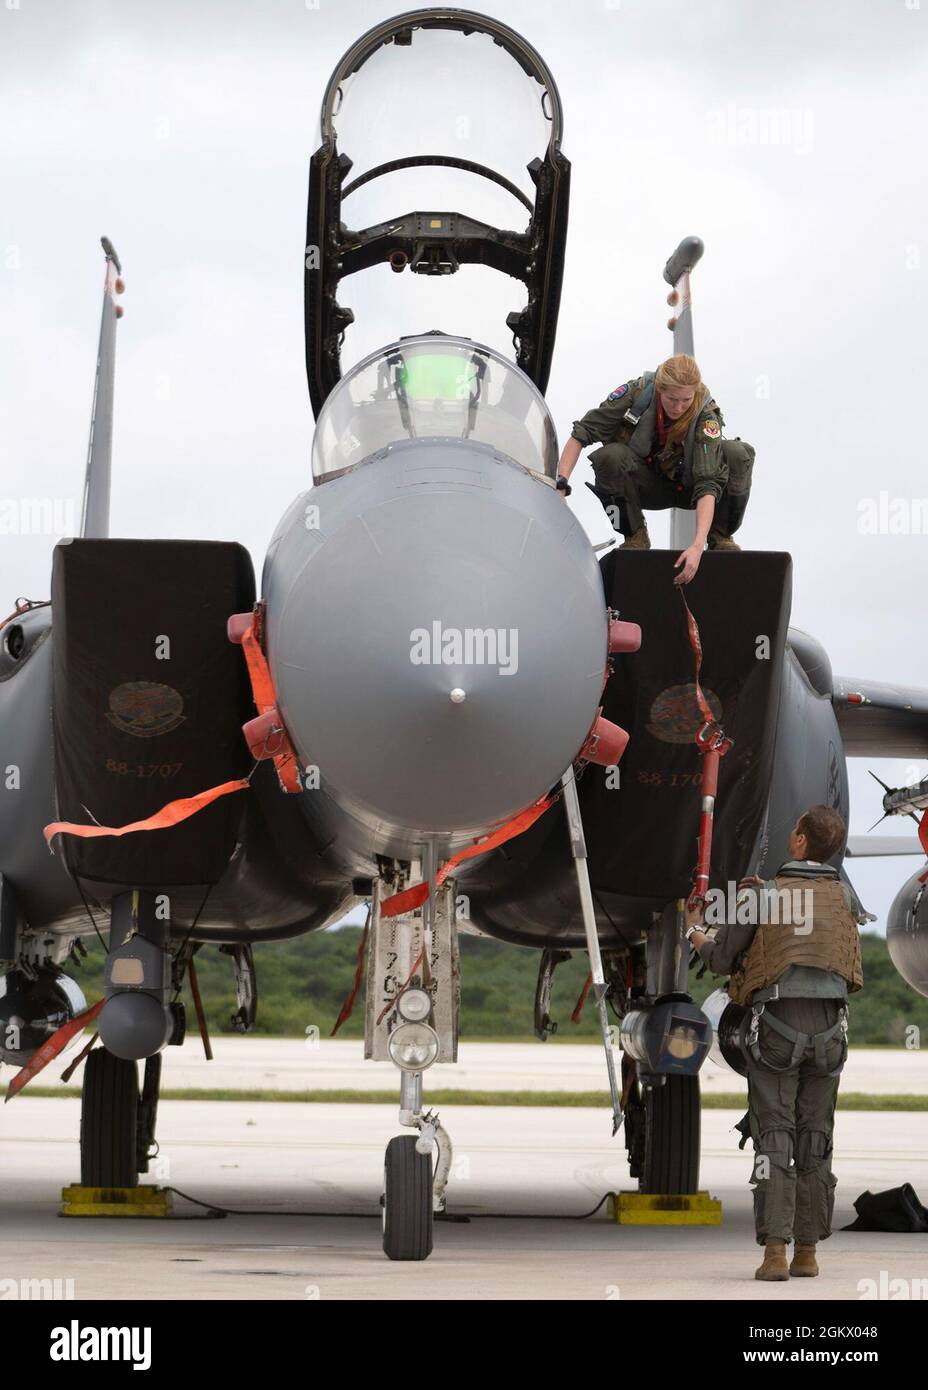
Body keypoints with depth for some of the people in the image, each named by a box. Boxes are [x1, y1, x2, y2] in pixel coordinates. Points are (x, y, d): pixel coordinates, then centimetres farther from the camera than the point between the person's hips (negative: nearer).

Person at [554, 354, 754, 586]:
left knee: (738, 454, -28)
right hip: (645, 485, 1)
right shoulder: (637, 392, -24)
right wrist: (560, 483, -31)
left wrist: (697, 545, -49)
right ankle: (635, 536, -10)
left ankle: (720, 536, -6)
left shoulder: (706, 415, -27)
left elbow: (708, 484, -36)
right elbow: (581, 433, -18)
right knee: (609, 456, -33)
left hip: (686, 485, 0)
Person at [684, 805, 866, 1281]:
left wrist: (695, 931, 23)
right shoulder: (844, 896, 6)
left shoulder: (761, 896, -6)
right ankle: (807, 1252, 11)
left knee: (773, 1139, -4)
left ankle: (774, 1254, -13)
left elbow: (722, 960, 0)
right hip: (828, 1027, 3)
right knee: (814, 1142, 10)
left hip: (775, 1028, -3)